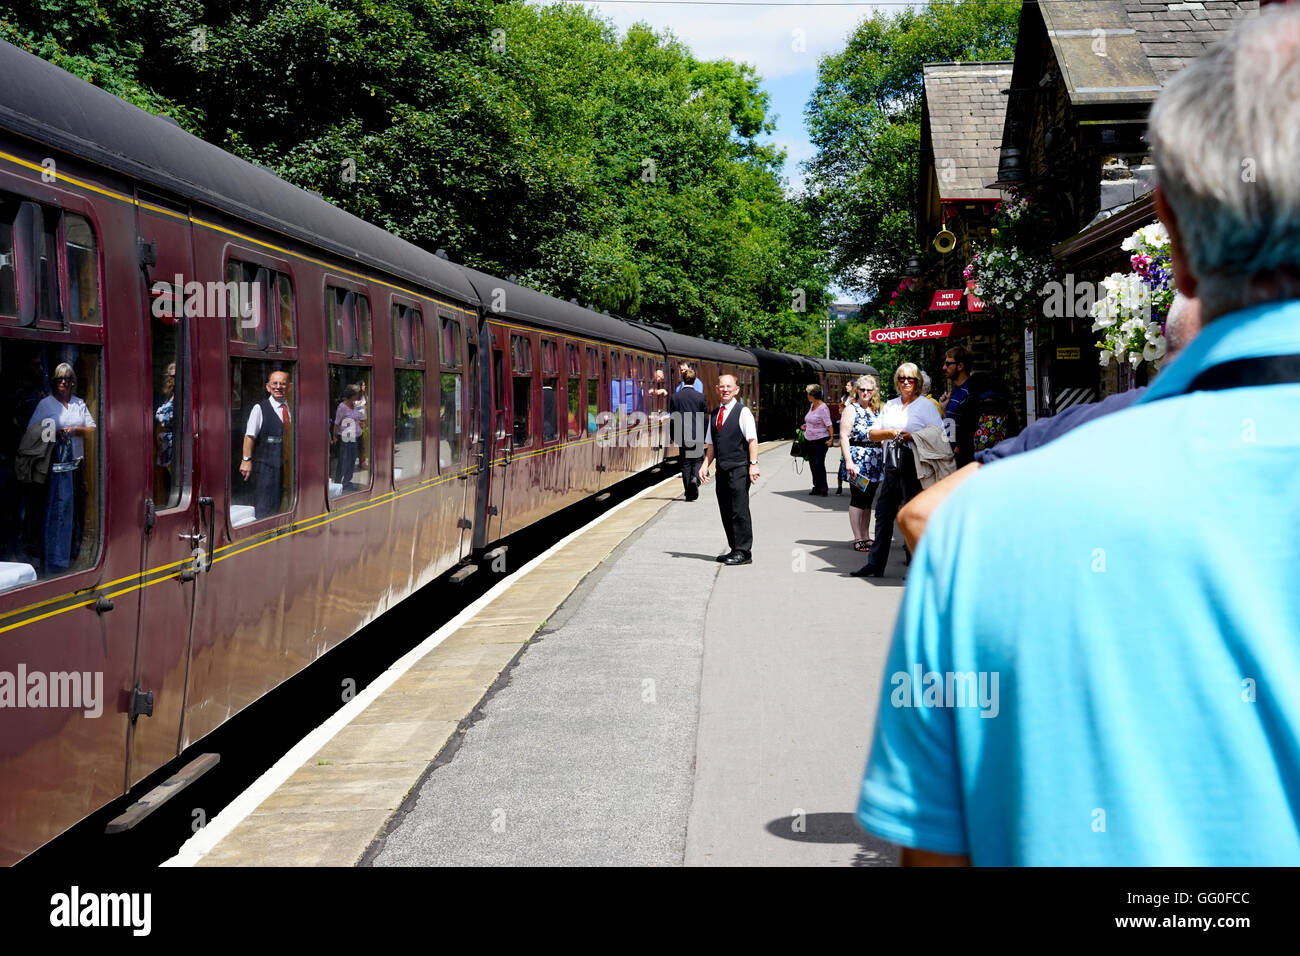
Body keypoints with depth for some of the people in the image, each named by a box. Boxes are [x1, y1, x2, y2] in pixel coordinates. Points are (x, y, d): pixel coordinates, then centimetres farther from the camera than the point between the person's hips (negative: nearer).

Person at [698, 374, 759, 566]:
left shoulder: (743, 411, -3)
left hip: (739, 468, -7)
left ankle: (743, 552, -5)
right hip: (722, 469, 7)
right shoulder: (714, 414, 16)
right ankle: (734, 550, 16)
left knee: (739, 510, -8)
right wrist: (705, 465, 8)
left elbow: (752, 440, -9)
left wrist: (753, 463, -18)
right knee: (726, 512, 9)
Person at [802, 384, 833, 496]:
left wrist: (831, 438, -23)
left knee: (819, 464, -12)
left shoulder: (823, 408, -16)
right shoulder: (812, 405, 11)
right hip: (809, 439, 9)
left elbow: (828, 424, -19)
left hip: (821, 440, -9)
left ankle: (824, 487, -4)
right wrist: (806, 425, 20)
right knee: (812, 464, 10)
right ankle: (817, 487, 17)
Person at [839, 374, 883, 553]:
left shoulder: (876, 410, 16)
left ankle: (865, 537, 15)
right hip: (858, 460, -7)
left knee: (868, 500, 10)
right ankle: (858, 538, -3)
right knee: (858, 499, -6)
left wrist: (884, 460, 17)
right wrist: (848, 461, -19)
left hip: (875, 461, 7)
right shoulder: (851, 409, -4)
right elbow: (844, 436, -10)